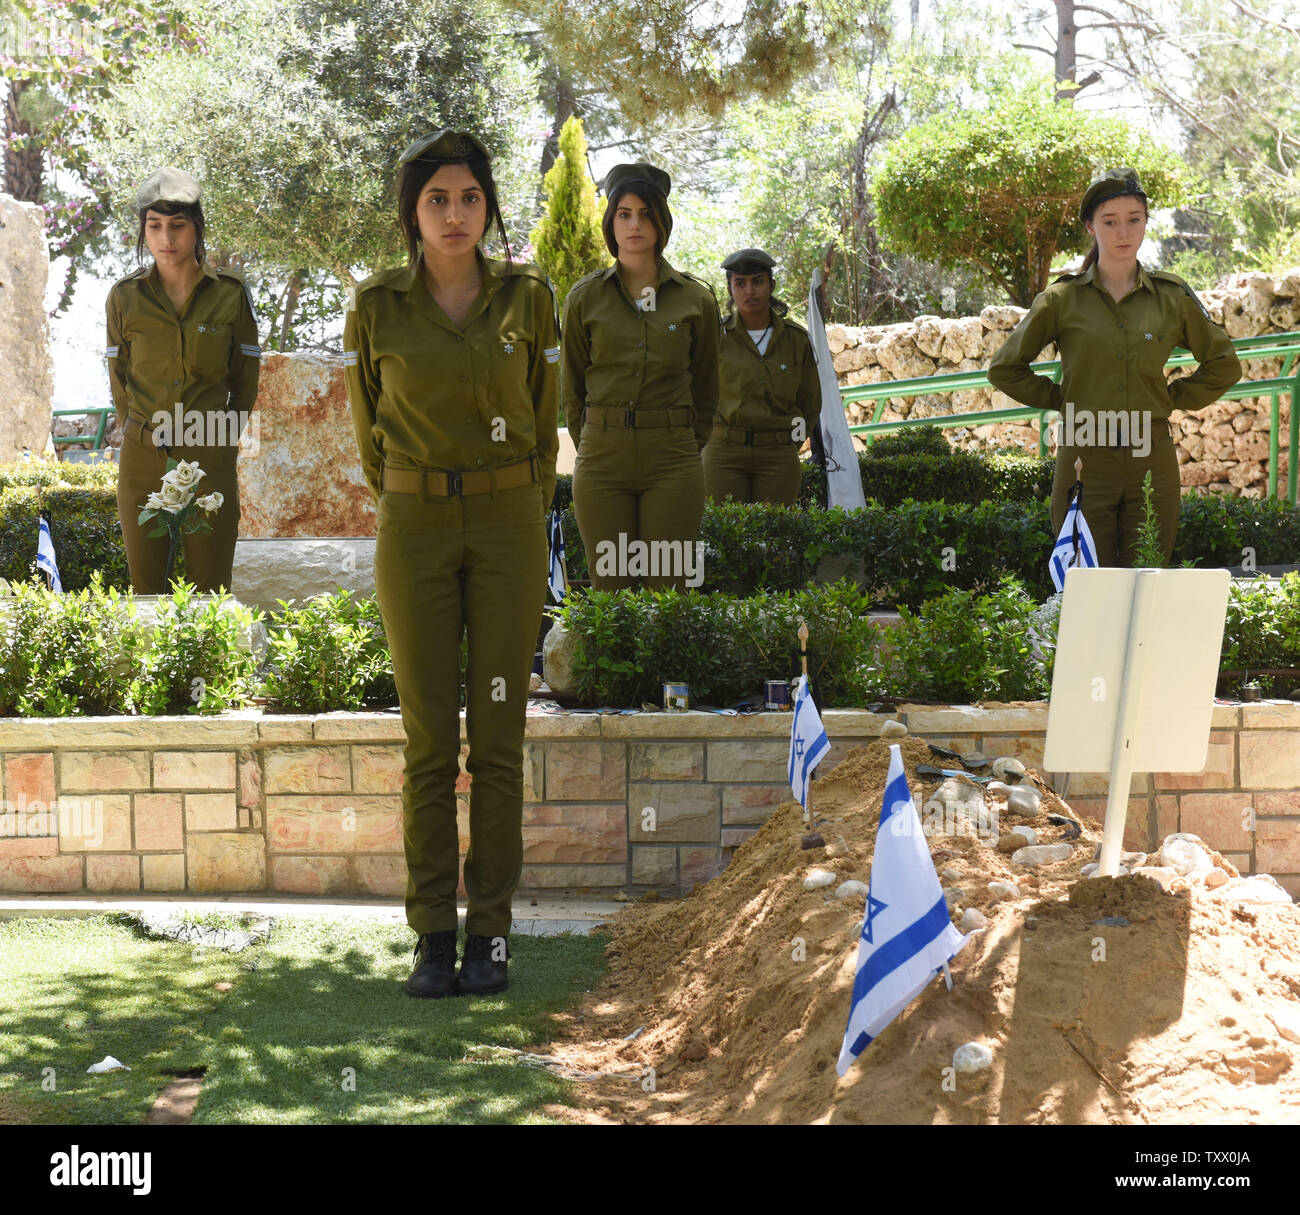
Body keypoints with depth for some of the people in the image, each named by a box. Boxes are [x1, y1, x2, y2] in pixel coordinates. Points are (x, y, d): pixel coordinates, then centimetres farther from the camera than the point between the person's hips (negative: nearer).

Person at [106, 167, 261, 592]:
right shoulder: (125, 297, 1)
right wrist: (142, 437, 12)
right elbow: (119, 379, 12)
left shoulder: (230, 293, -2)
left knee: (210, 585, 1)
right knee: (145, 585, 4)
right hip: (141, 461, 1)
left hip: (210, 460, -1)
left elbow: (245, 380, 8)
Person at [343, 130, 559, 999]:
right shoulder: (376, 308, 0)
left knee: (498, 736, 1)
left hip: (510, 526, 0)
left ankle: (490, 935, 7)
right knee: (430, 739, 0)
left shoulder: (527, 298, 1)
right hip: (415, 532, 0)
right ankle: (433, 939, 7)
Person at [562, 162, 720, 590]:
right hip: (601, 462, 1)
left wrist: (684, 450, 11)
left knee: (668, 586, -1)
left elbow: (706, 390, 12)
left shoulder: (696, 298, 4)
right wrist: (594, 449, 11)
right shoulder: (585, 297, 4)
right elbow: (572, 389, 12)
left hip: (673, 464, 0)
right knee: (608, 583, 1)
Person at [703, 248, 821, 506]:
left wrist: (790, 445, 11)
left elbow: (810, 402, 16)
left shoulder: (795, 339, 7)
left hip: (778, 457, 1)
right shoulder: (717, 336, 2)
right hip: (724, 454, -1)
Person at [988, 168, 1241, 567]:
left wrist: (1172, 399, 10)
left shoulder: (1172, 297, 7)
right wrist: (1061, 399, 5)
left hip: (1152, 461, 1)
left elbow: (1224, 365, 19)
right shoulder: (1063, 299, 3)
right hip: (1085, 460, -1)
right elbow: (1005, 368, 11)